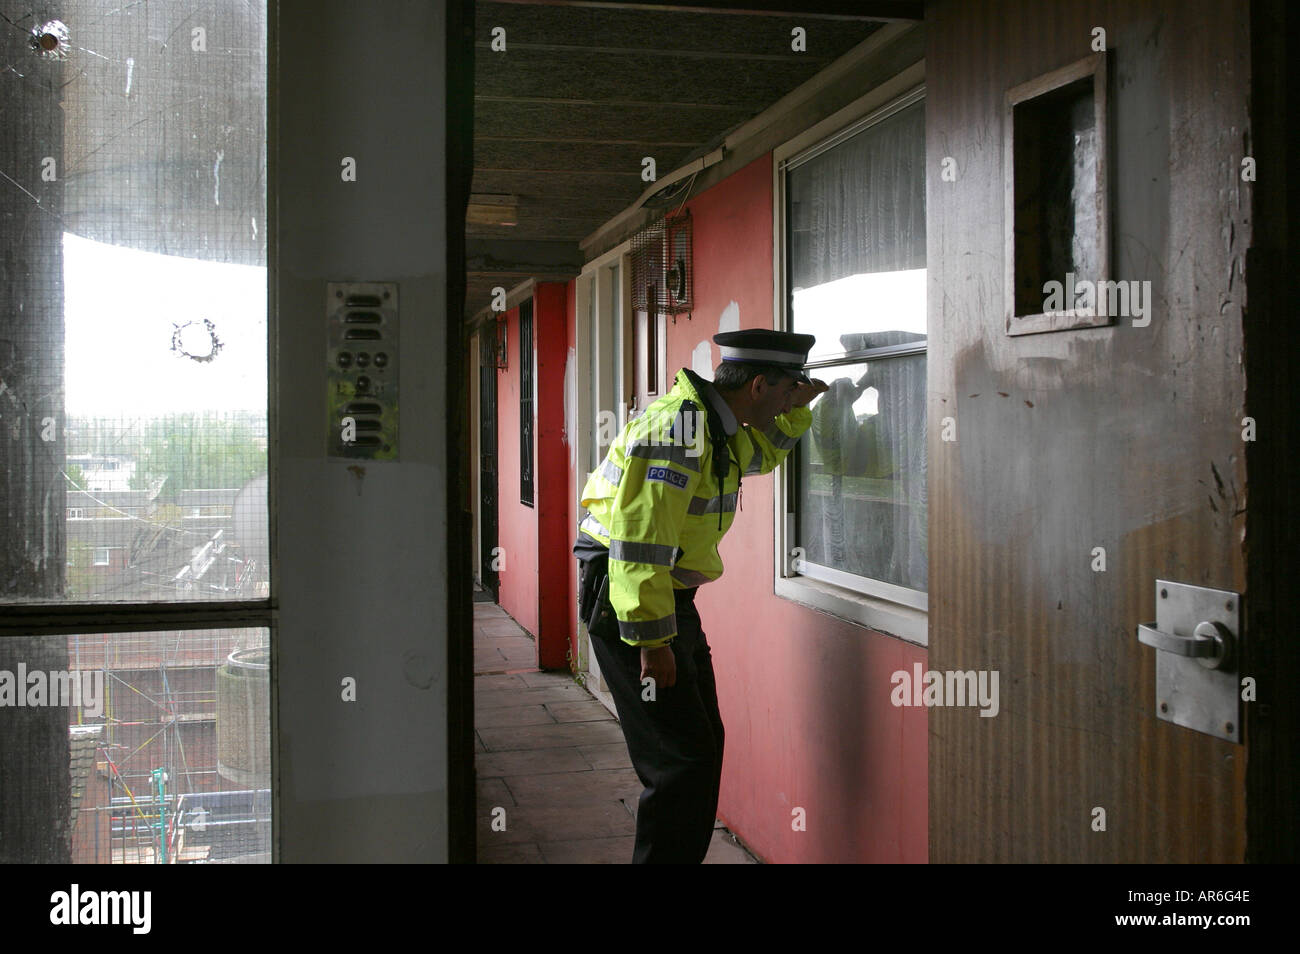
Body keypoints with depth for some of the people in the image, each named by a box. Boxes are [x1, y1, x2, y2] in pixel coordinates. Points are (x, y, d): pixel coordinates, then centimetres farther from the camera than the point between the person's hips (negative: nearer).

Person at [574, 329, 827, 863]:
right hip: (627, 602, -10)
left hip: (670, 597, 10)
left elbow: (760, 454, 35)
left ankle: (681, 856, 29)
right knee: (685, 761, -11)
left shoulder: (714, 427, 10)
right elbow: (639, 538, -27)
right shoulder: (679, 428, -21)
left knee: (704, 743, 16)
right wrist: (651, 639, -25)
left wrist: (796, 409, 18)